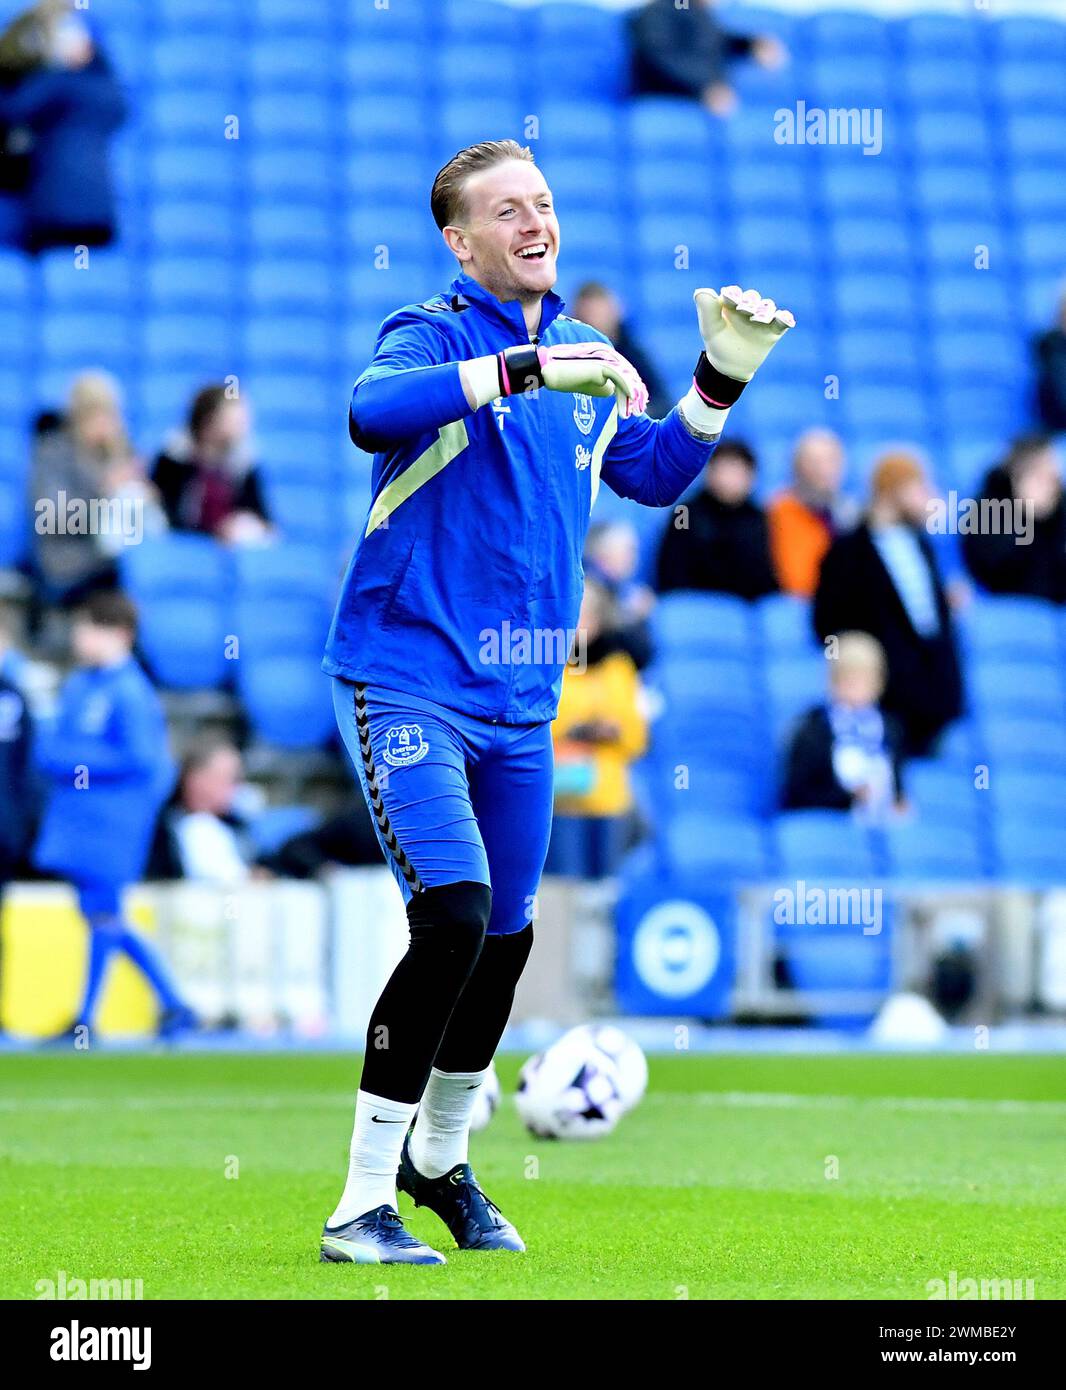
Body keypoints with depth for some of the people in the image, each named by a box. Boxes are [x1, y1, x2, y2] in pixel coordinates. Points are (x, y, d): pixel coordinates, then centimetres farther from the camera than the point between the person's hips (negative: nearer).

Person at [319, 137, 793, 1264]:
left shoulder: (579, 356, 11)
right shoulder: (431, 334, -11)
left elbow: (652, 474, 21)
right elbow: (372, 413, -33)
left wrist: (721, 377, 6)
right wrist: (527, 369, -41)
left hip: (521, 703, 7)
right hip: (409, 684, -7)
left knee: (506, 937, 14)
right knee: (455, 919, -21)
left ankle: (439, 1159, 38)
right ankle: (360, 1207, -13)